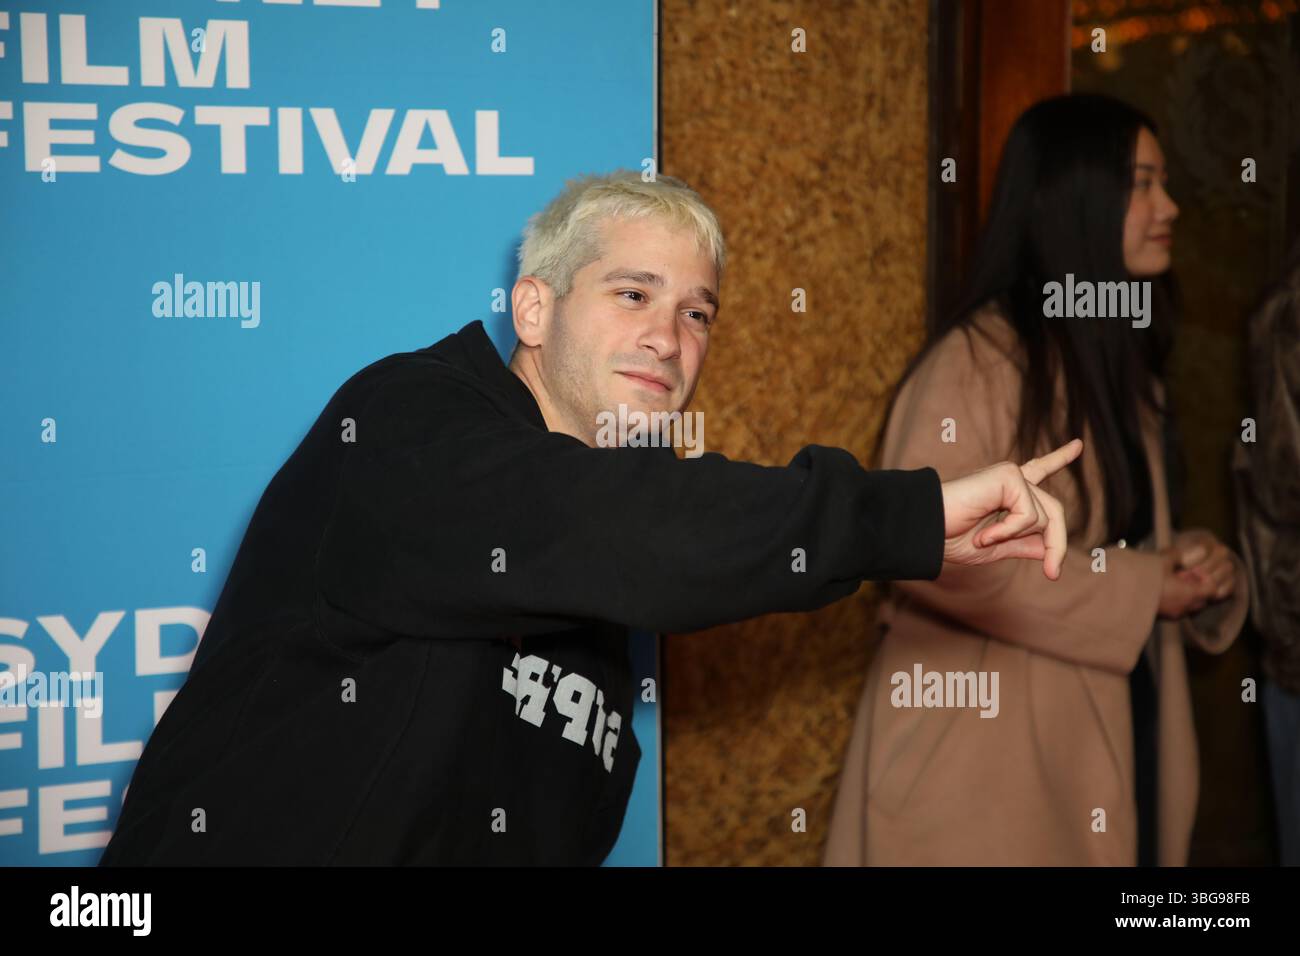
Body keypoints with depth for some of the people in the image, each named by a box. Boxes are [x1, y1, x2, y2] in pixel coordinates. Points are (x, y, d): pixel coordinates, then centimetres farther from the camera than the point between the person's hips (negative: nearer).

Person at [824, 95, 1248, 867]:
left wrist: (1199, 571, 0)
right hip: (989, 758, -8)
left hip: (1111, 738, 8)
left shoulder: (1123, 364, 14)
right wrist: (1134, 591, -18)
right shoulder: (980, 357, -15)